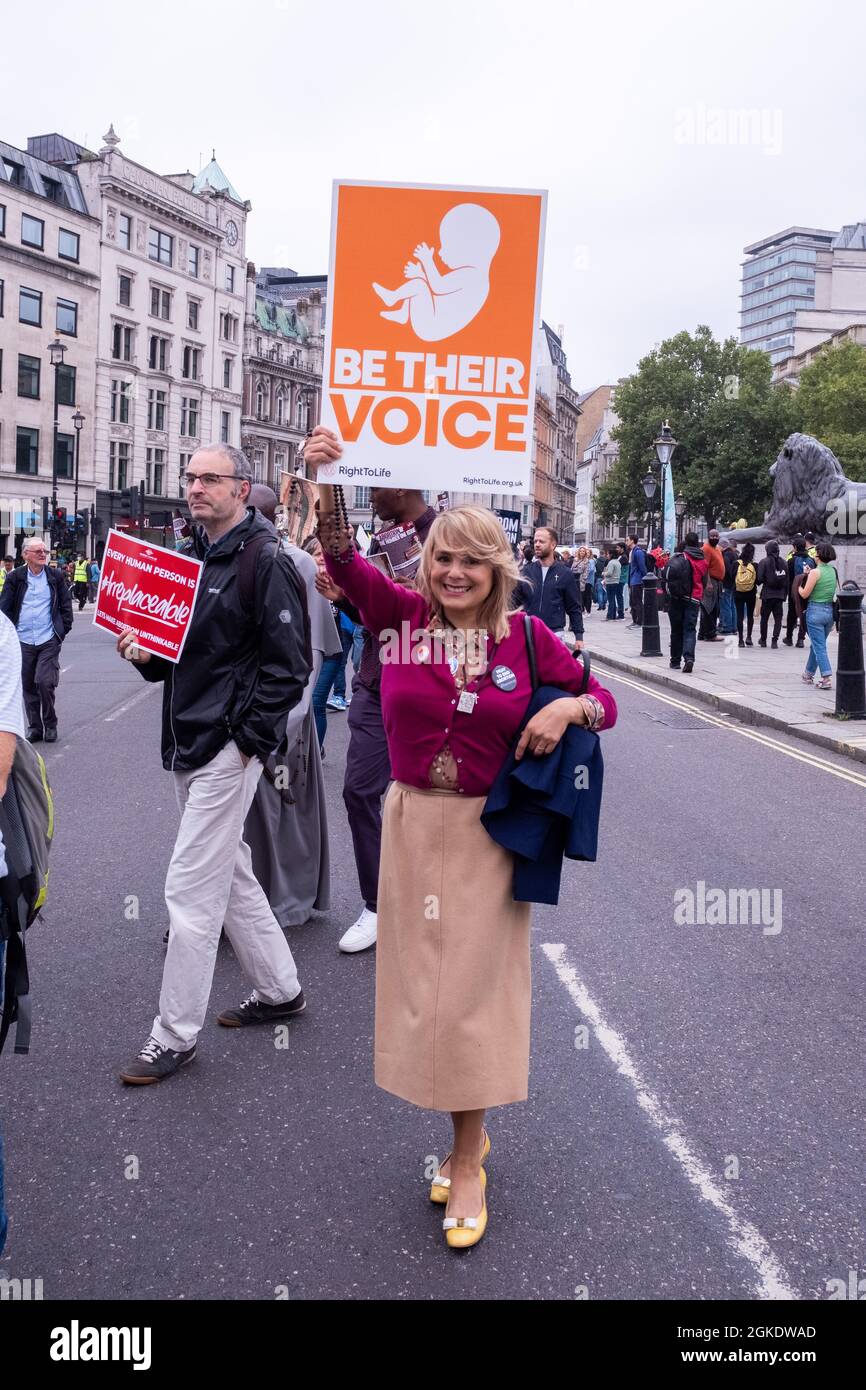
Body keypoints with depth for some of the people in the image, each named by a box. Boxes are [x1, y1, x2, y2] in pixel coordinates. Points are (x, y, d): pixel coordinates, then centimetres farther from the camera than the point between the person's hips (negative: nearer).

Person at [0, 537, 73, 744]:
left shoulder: (55, 577, 4)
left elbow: (66, 606, 8)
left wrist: (63, 631, 2)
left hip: (49, 641, -2)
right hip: (23, 642, 2)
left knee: (45, 682, -12)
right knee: (28, 686, 7)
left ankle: (50, 725, 6)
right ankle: (34, 727, 19)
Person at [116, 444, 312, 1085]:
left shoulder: (265, 559, -12)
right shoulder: (186, 556, 14)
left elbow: (290, 662, -16)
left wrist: (248, 736, -16)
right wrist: (145, 652, 1)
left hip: (229, 748, -9)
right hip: (188, 743, 9)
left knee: (191, 888, -4)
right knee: (230, 875, 18)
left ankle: (175, 1036, 9)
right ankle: (280, 989, 34)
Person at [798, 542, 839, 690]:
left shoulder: (815, 572, -14)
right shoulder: (834, 571, 7)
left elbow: (804, 594, -14)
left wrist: (800, 583, 7)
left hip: (815, 610, -7)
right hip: (830, 611, 7)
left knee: (819, 646, -4)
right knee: (816, 644, 20)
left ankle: (826, 678, -10)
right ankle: (808, 674, 32)